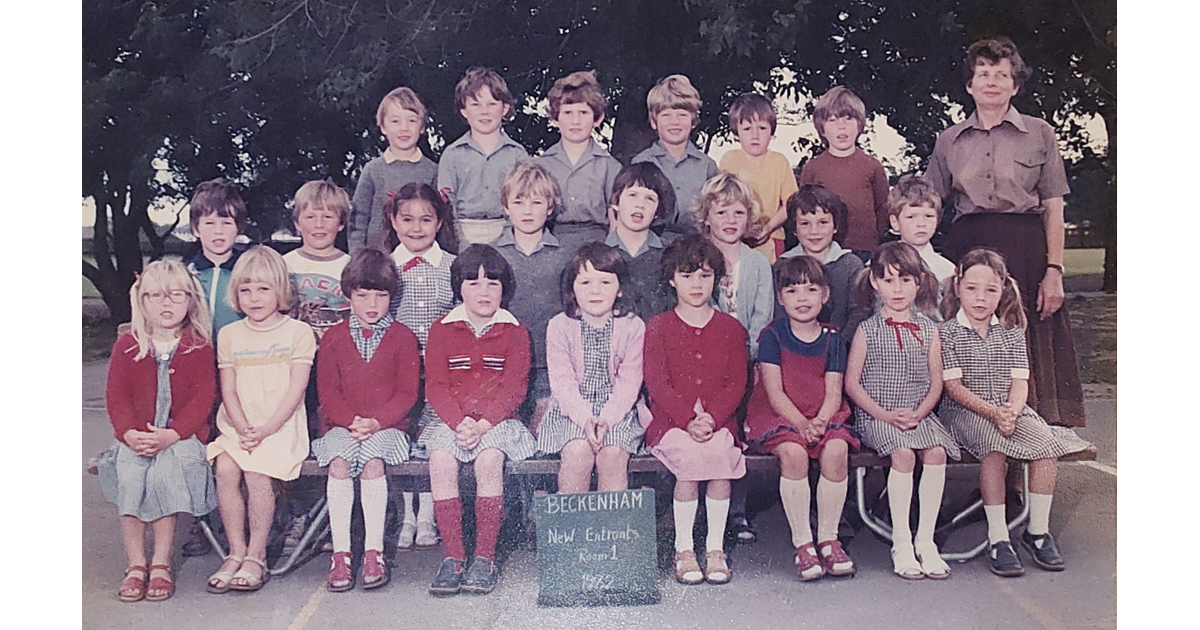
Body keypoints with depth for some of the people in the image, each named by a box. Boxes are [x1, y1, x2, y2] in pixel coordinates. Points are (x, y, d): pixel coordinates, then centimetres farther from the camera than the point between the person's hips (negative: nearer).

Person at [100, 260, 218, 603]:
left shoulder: (199, 347, 3)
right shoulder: (127, 345, 9)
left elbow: (202, 398, -4)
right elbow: (116, 395, 3)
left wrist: (171, 434, -18)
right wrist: (128, 433, -15)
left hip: (181, 436, -2)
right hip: (136, 437, 2)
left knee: (163, 472, -30)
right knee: (128, 475, -26)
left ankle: (161, 562, -14)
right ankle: (136, 564, -13)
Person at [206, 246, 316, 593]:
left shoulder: (298, 332, 3)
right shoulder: (229, 335, 14)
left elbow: (296, 390, -5)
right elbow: (228, 391, 8)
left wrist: (266, 429, -16)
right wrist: (243, 429, -10)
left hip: (282, 425, -3)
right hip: (236, 426, 4)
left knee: (257, 472, -27)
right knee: (225, 469, -24)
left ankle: (256, 557, -16)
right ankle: (236, 552, -14)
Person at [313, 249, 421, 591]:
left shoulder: (402, 337, 6)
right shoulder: (334, 337, 11)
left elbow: (407, 392, 0)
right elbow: (328, 390, 5)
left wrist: (376, 422, -15)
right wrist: (351, 421, -13)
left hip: (386, 426, -2)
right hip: (341, 425, 2)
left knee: (372, 460, -31)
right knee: (339, 462, -28)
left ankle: (374, 551, -27)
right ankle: (340, 553, -26)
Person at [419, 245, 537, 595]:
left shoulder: (514, 332, 7)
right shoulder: (442, 330, 10)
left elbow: (513, 388, -3)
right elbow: (436, 386, 1)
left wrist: (483, 424, -18)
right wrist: (459, 422, -17)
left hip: (497, 419, -1)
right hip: (450, 419, 1)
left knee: (489, 459, -31)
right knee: (441, 460, -28)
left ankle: (485, 557, -22)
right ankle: (452, 556, -22)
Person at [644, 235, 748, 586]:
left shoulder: (730, 328, 14)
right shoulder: (658, 327, 8)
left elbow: (736, 383, 4)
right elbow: (657, 383, -2)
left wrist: (711, 417, -14)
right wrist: (688, 420, -17)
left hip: (718, 421, 1)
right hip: (670, 421, -1)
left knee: (719, 455, -31)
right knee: (690, 457, -31)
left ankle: (715, 548, -17)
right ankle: (683, 550, -16)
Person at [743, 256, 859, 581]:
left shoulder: (833, 340, 10)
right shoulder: (773, 336, 1)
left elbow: (833, 392, 2)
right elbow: (774, 392, -7)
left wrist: (820, 421, -19)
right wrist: (802, 424, -21)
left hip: (823, 416, 3)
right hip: (778, 416, -2)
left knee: (837, 449, -28)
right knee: (792, 452, -32)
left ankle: (828, 538, -13)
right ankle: (802, 544, -21)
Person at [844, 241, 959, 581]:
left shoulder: (928, 330, 11)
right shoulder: (867, 330, 3)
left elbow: (936, 383, 9)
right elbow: (852, 384, 0)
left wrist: (918, 413, -8)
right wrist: (884, 414, -12)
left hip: (919, 414, 3)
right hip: (876, 415, -3)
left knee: (936, 452, -25)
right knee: (903, 453, -29)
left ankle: (925, 540, -14)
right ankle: (901, 542, -18)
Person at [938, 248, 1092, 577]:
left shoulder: (1012, 333, 12)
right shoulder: (948, 333, -1)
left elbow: (1020, 382, 4)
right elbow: (954, 387, -8)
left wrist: (1012, 410, -19)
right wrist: (992, 412, -21)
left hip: (1011, 410, 4)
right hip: (964, 411, -4)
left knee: (1047, 442, -23)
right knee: (995, 448, -33)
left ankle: (1038, 531, -10)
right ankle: (998, 538, -27)